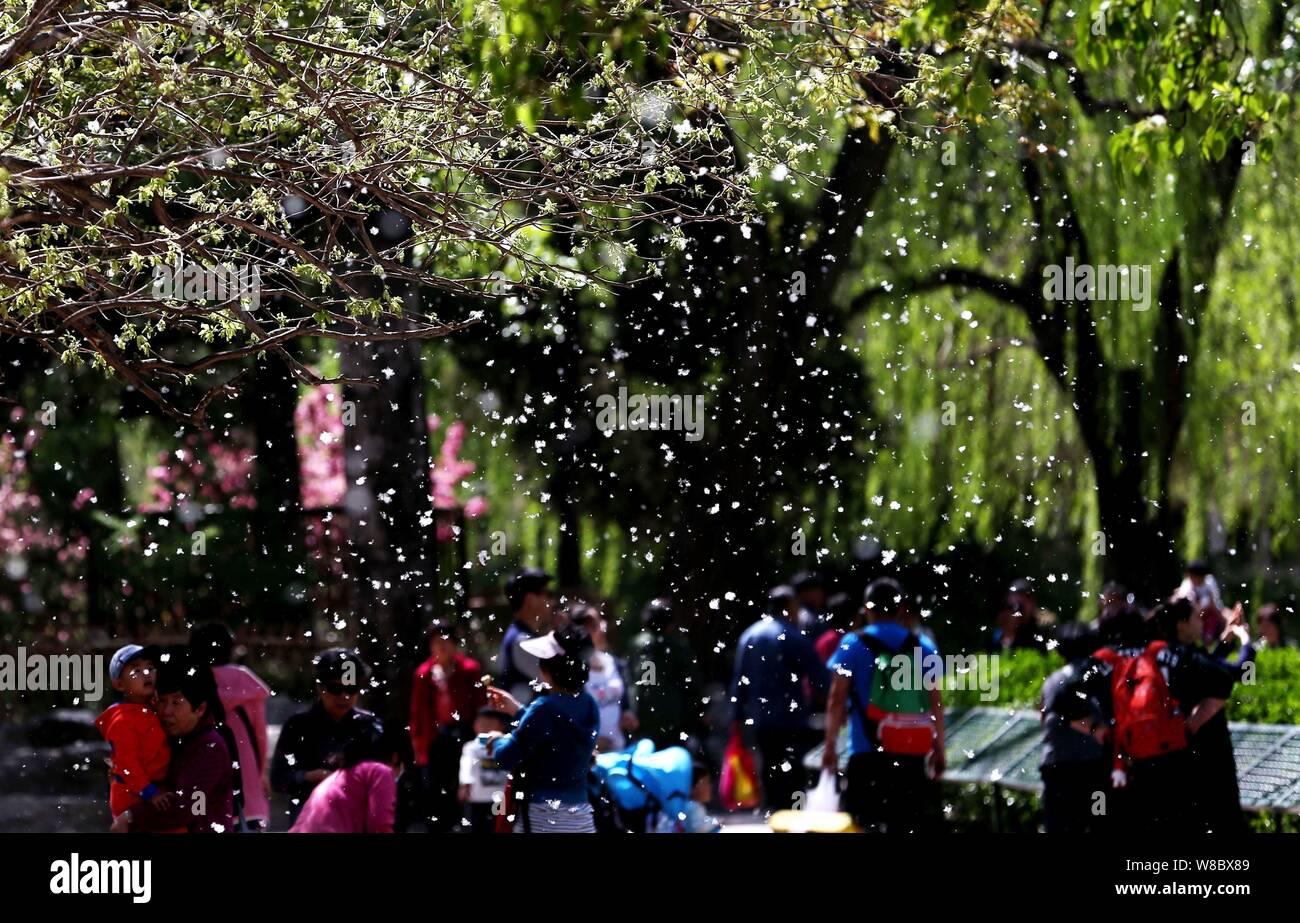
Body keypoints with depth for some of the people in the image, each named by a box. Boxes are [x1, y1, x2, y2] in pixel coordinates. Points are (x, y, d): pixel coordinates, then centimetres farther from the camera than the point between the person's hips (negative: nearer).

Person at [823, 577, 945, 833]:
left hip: (868, 756, -3)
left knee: (860, 828, -1)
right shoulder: (924, 647, 7)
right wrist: (939, 749, 15)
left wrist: (830, 745, 4)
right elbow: (936, 704, 8)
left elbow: (837, 700, -2)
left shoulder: (852, 646, 1)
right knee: (908, 828, 6)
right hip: (914, 757, 3)